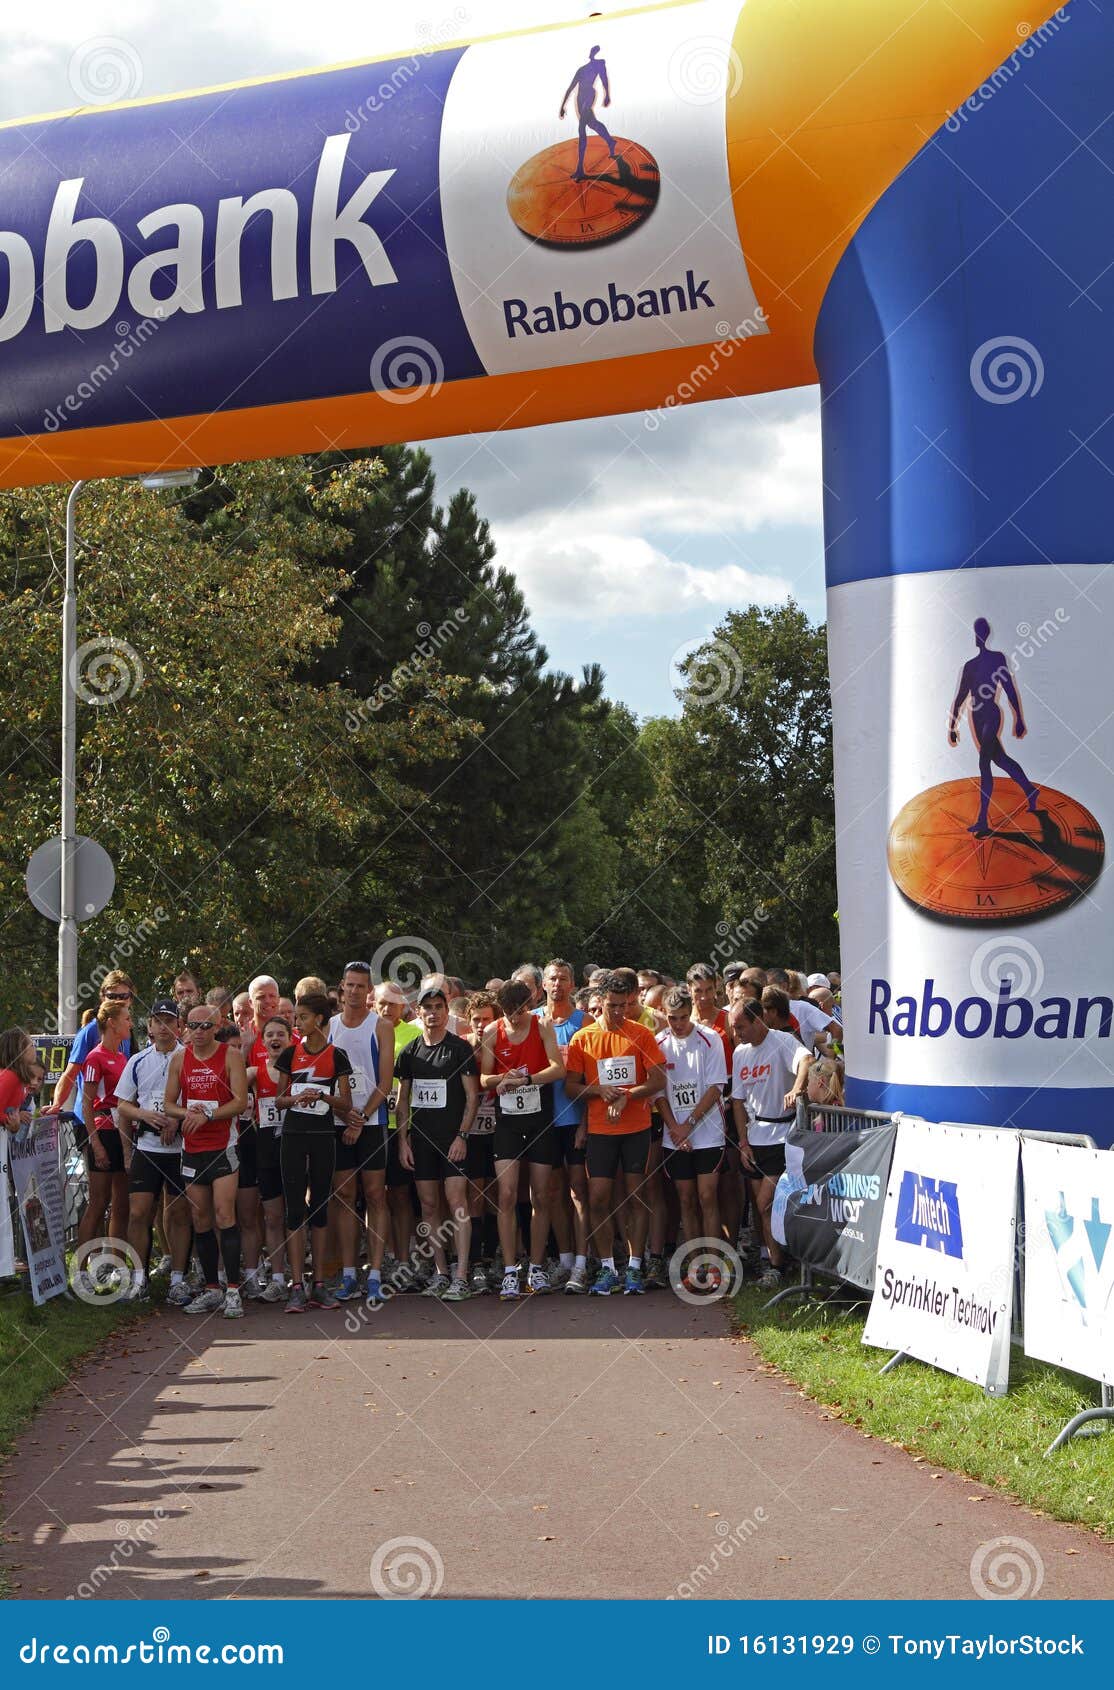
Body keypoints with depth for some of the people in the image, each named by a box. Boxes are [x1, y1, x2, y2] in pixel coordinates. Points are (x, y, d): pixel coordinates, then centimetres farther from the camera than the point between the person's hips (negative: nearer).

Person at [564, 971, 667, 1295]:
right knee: (598, 1199, -2)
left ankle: (634, 1269, 9)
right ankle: (607, 1269, 8)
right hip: (599, 1130, 1)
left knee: (636, 1197, 2)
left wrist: (627, 1095, -18)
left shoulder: (641, 1035, 0)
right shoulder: (582, 1039, 2)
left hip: (637, 1127, -1)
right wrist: (599, 1090, -14)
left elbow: (658, 1081, -4)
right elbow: (571, 1086, 3)